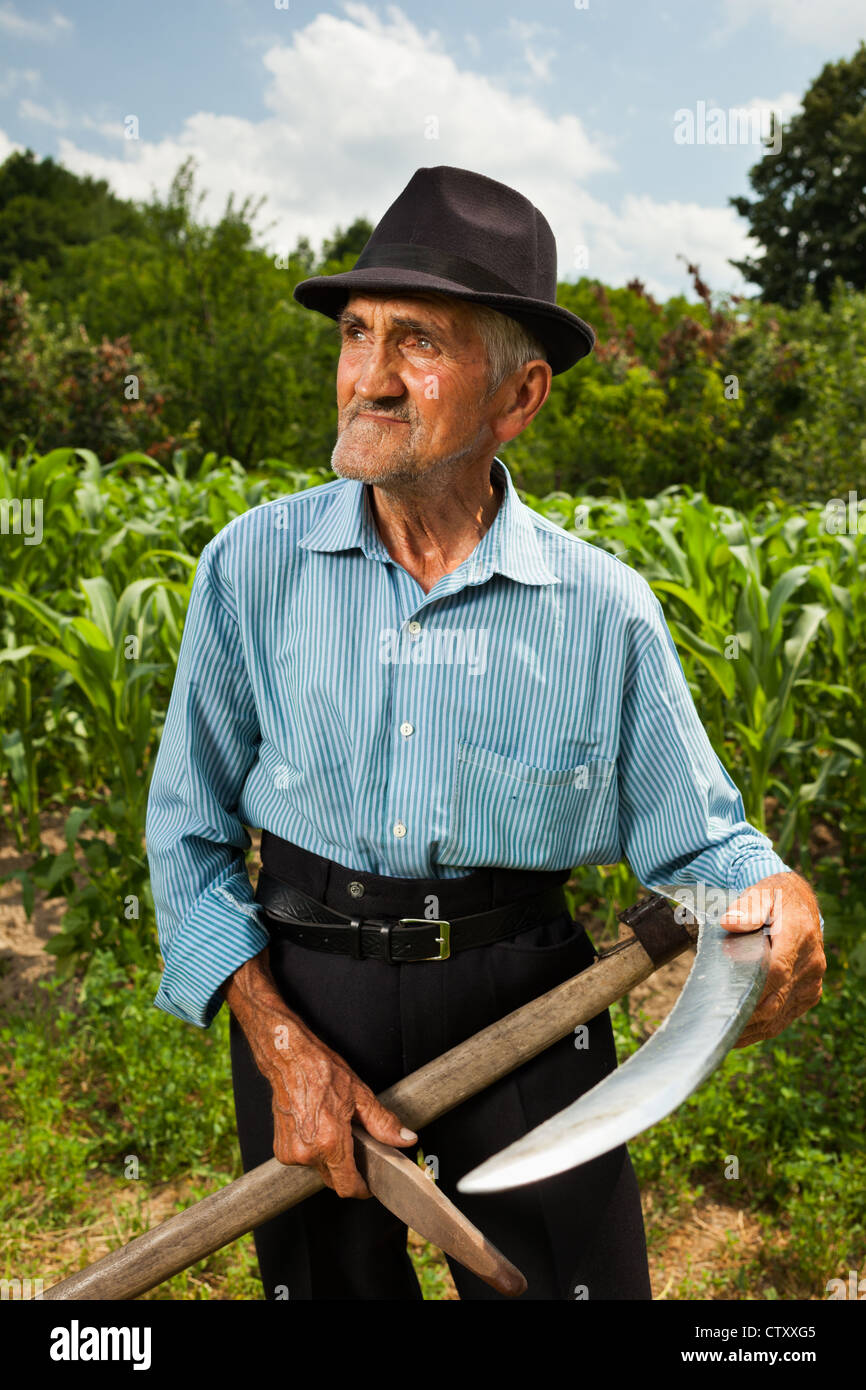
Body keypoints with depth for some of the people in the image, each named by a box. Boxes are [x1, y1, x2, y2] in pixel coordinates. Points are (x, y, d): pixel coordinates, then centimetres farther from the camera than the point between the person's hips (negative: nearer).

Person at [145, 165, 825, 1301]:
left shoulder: (606, 608, -8)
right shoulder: (253, 566, -8)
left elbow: (692, 834, 0)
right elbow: (188, 833, -2)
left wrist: (780, 893, -23)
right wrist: (280, 1043, -12)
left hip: (525, 1011, 0)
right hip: (301, 999, 1)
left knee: (576, 1278, 13)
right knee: (327, 1278, 21)